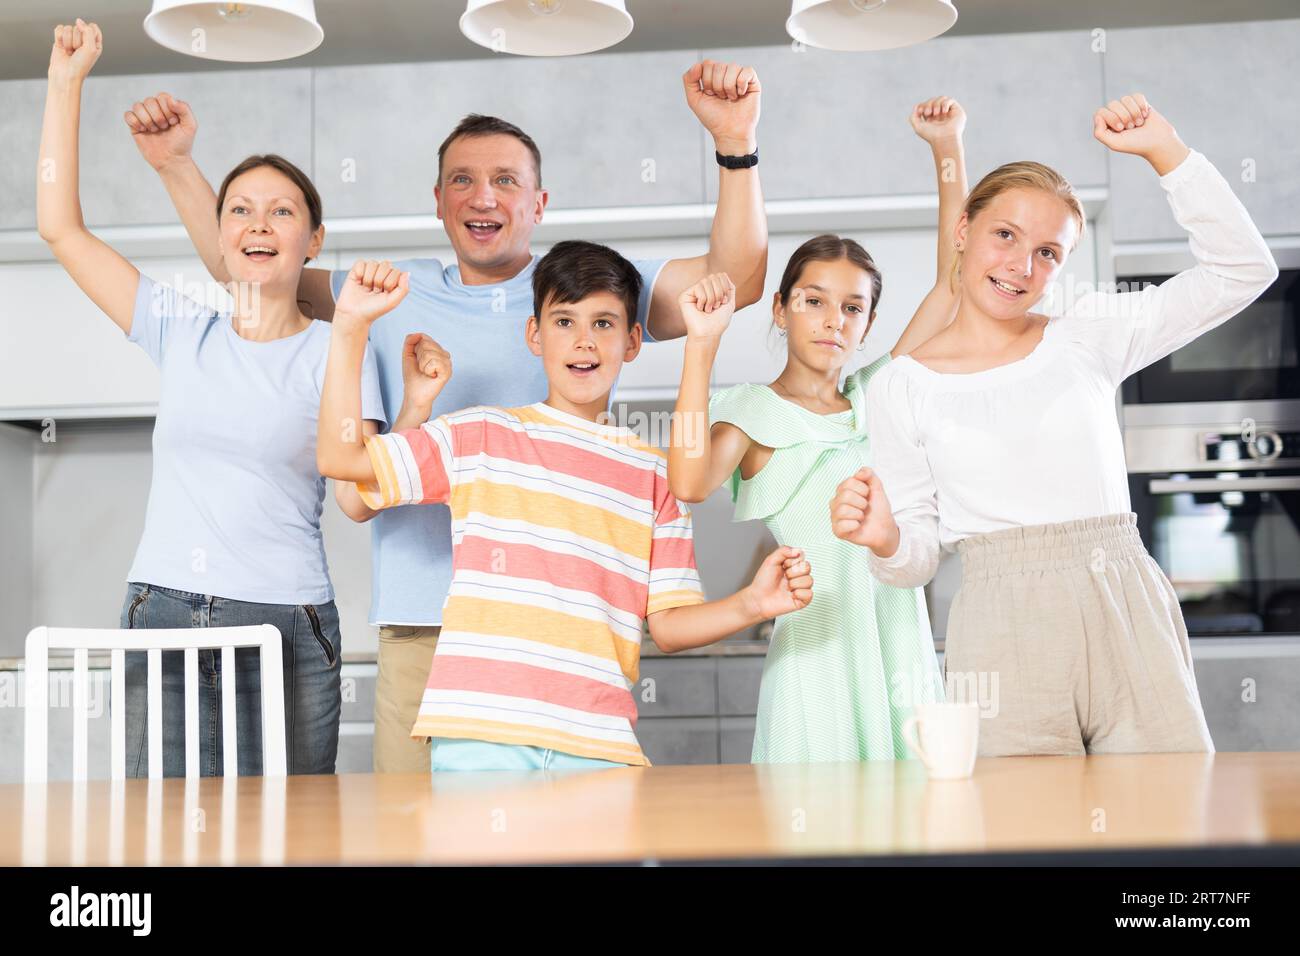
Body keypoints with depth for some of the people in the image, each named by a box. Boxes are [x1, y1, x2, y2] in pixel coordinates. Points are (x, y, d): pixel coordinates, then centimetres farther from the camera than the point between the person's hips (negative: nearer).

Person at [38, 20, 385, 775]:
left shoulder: (334, 353, 2)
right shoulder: (182, 333, 11)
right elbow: (61, 228, 10)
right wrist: (66, 83, 10)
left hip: (285, 625, -2)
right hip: (162, 614, 3)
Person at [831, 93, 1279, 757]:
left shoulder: (1088, 338, 10)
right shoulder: (901, 388, 5)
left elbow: (1242, 270, 7)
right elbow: (921, 553, 6)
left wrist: (1164, 150, 2)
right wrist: (885, 541, -17)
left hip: (1127, 618, 2)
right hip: (1004, 634, -1)